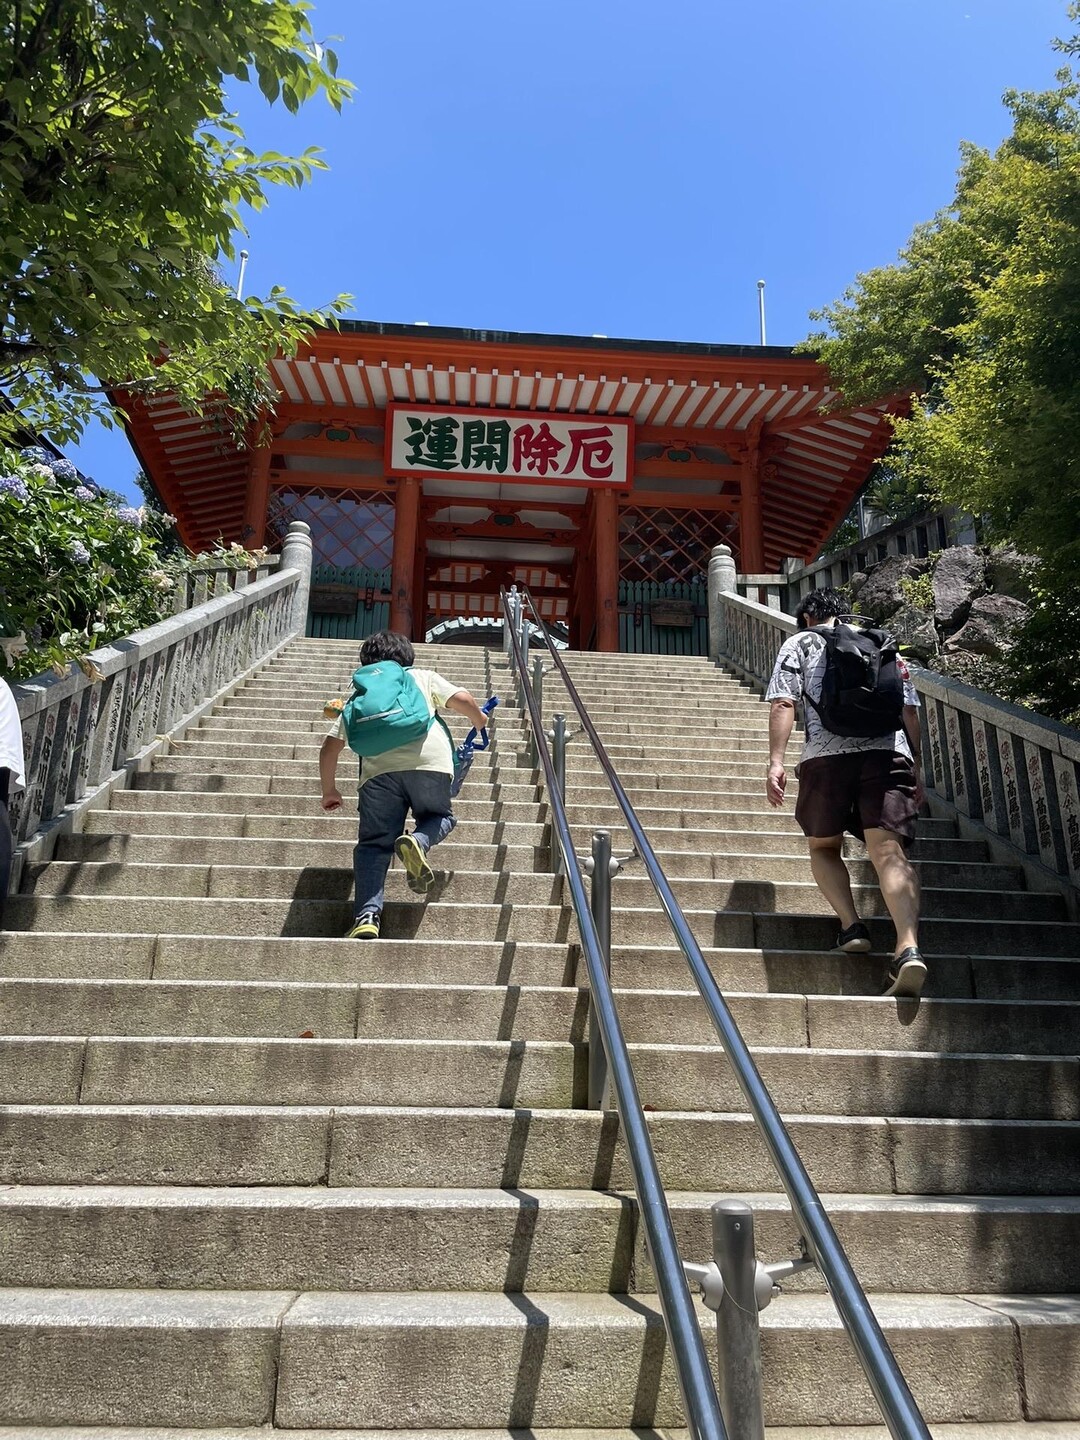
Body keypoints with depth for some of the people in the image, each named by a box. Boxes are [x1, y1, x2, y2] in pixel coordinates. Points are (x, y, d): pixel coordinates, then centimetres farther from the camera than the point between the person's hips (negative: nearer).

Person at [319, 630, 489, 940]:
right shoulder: (423, 677, 30)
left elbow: (329, 747, 27)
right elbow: (461, 699, 14)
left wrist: (329, 791, 39)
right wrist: (479, 720, 35)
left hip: (378, 765, 1)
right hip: (429, 758, -1)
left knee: (374, 844, 10)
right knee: (440, 816, 23)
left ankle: (367, 915, -8)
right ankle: (418, 841, -10)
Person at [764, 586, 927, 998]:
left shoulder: (800, 643, 19)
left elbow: (783, 703, 3)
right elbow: (910, 711, 19)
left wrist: (776, 761, -3)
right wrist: (917, 771, 21)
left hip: (827, 752, -2)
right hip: (888, 751, 2)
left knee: (824, 846, 16)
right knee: (889, 851, -8)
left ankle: (851, 925, -3)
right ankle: (908, 948, -27)